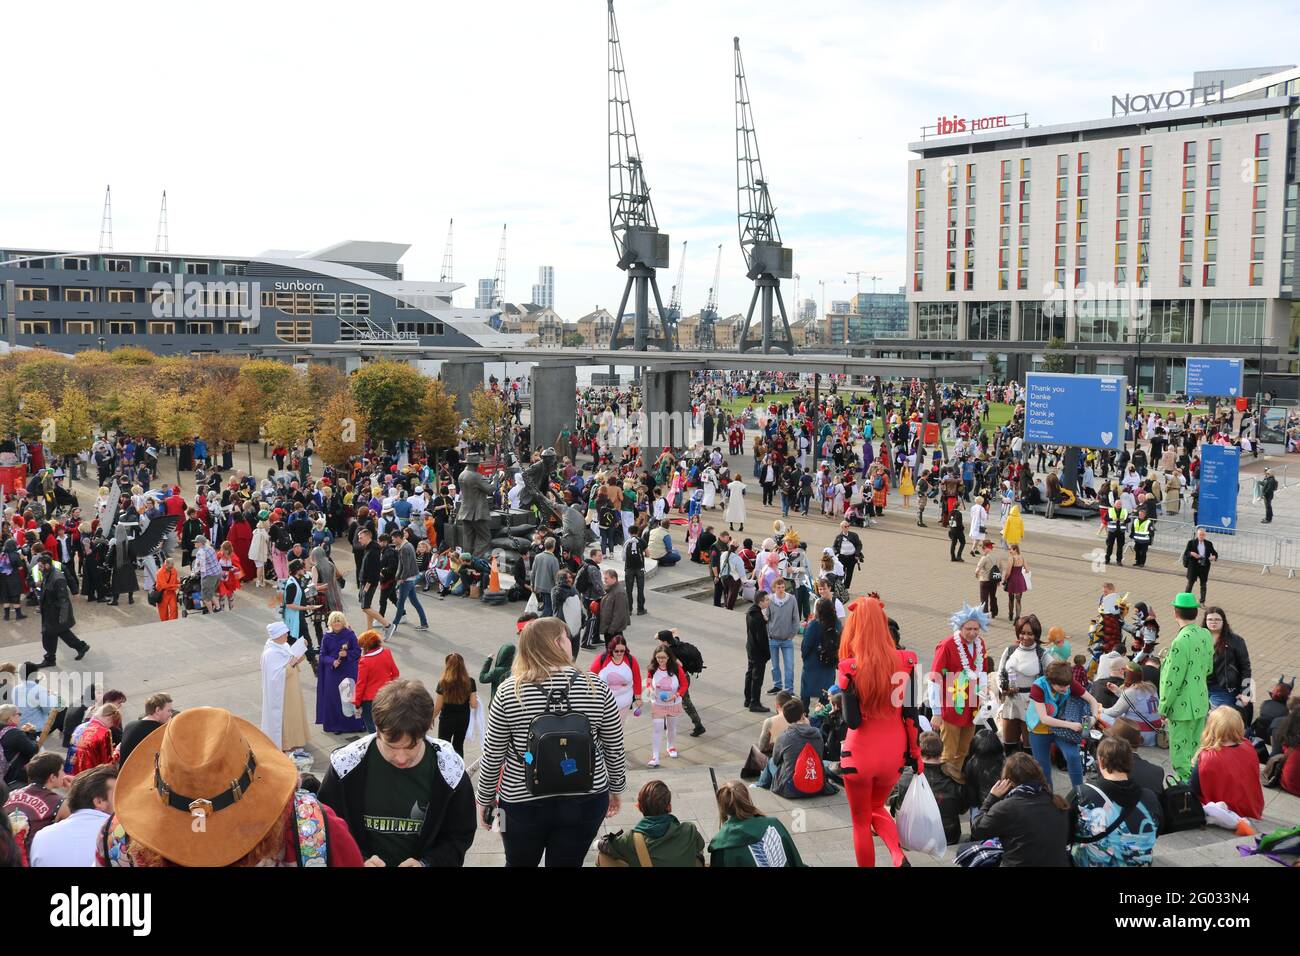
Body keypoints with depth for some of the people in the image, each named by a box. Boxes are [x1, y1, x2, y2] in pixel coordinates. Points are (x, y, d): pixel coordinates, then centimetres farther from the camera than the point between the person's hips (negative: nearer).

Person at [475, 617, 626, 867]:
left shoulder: (509, 692, -11)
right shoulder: (596, 688, -8)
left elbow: (492, 756, -5)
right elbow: (615, 750, 1)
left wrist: (485, 799, 10)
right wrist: (615, 788, 17)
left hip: (523, 803, -1)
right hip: (585, 802, 1)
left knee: (519, 863, 22)